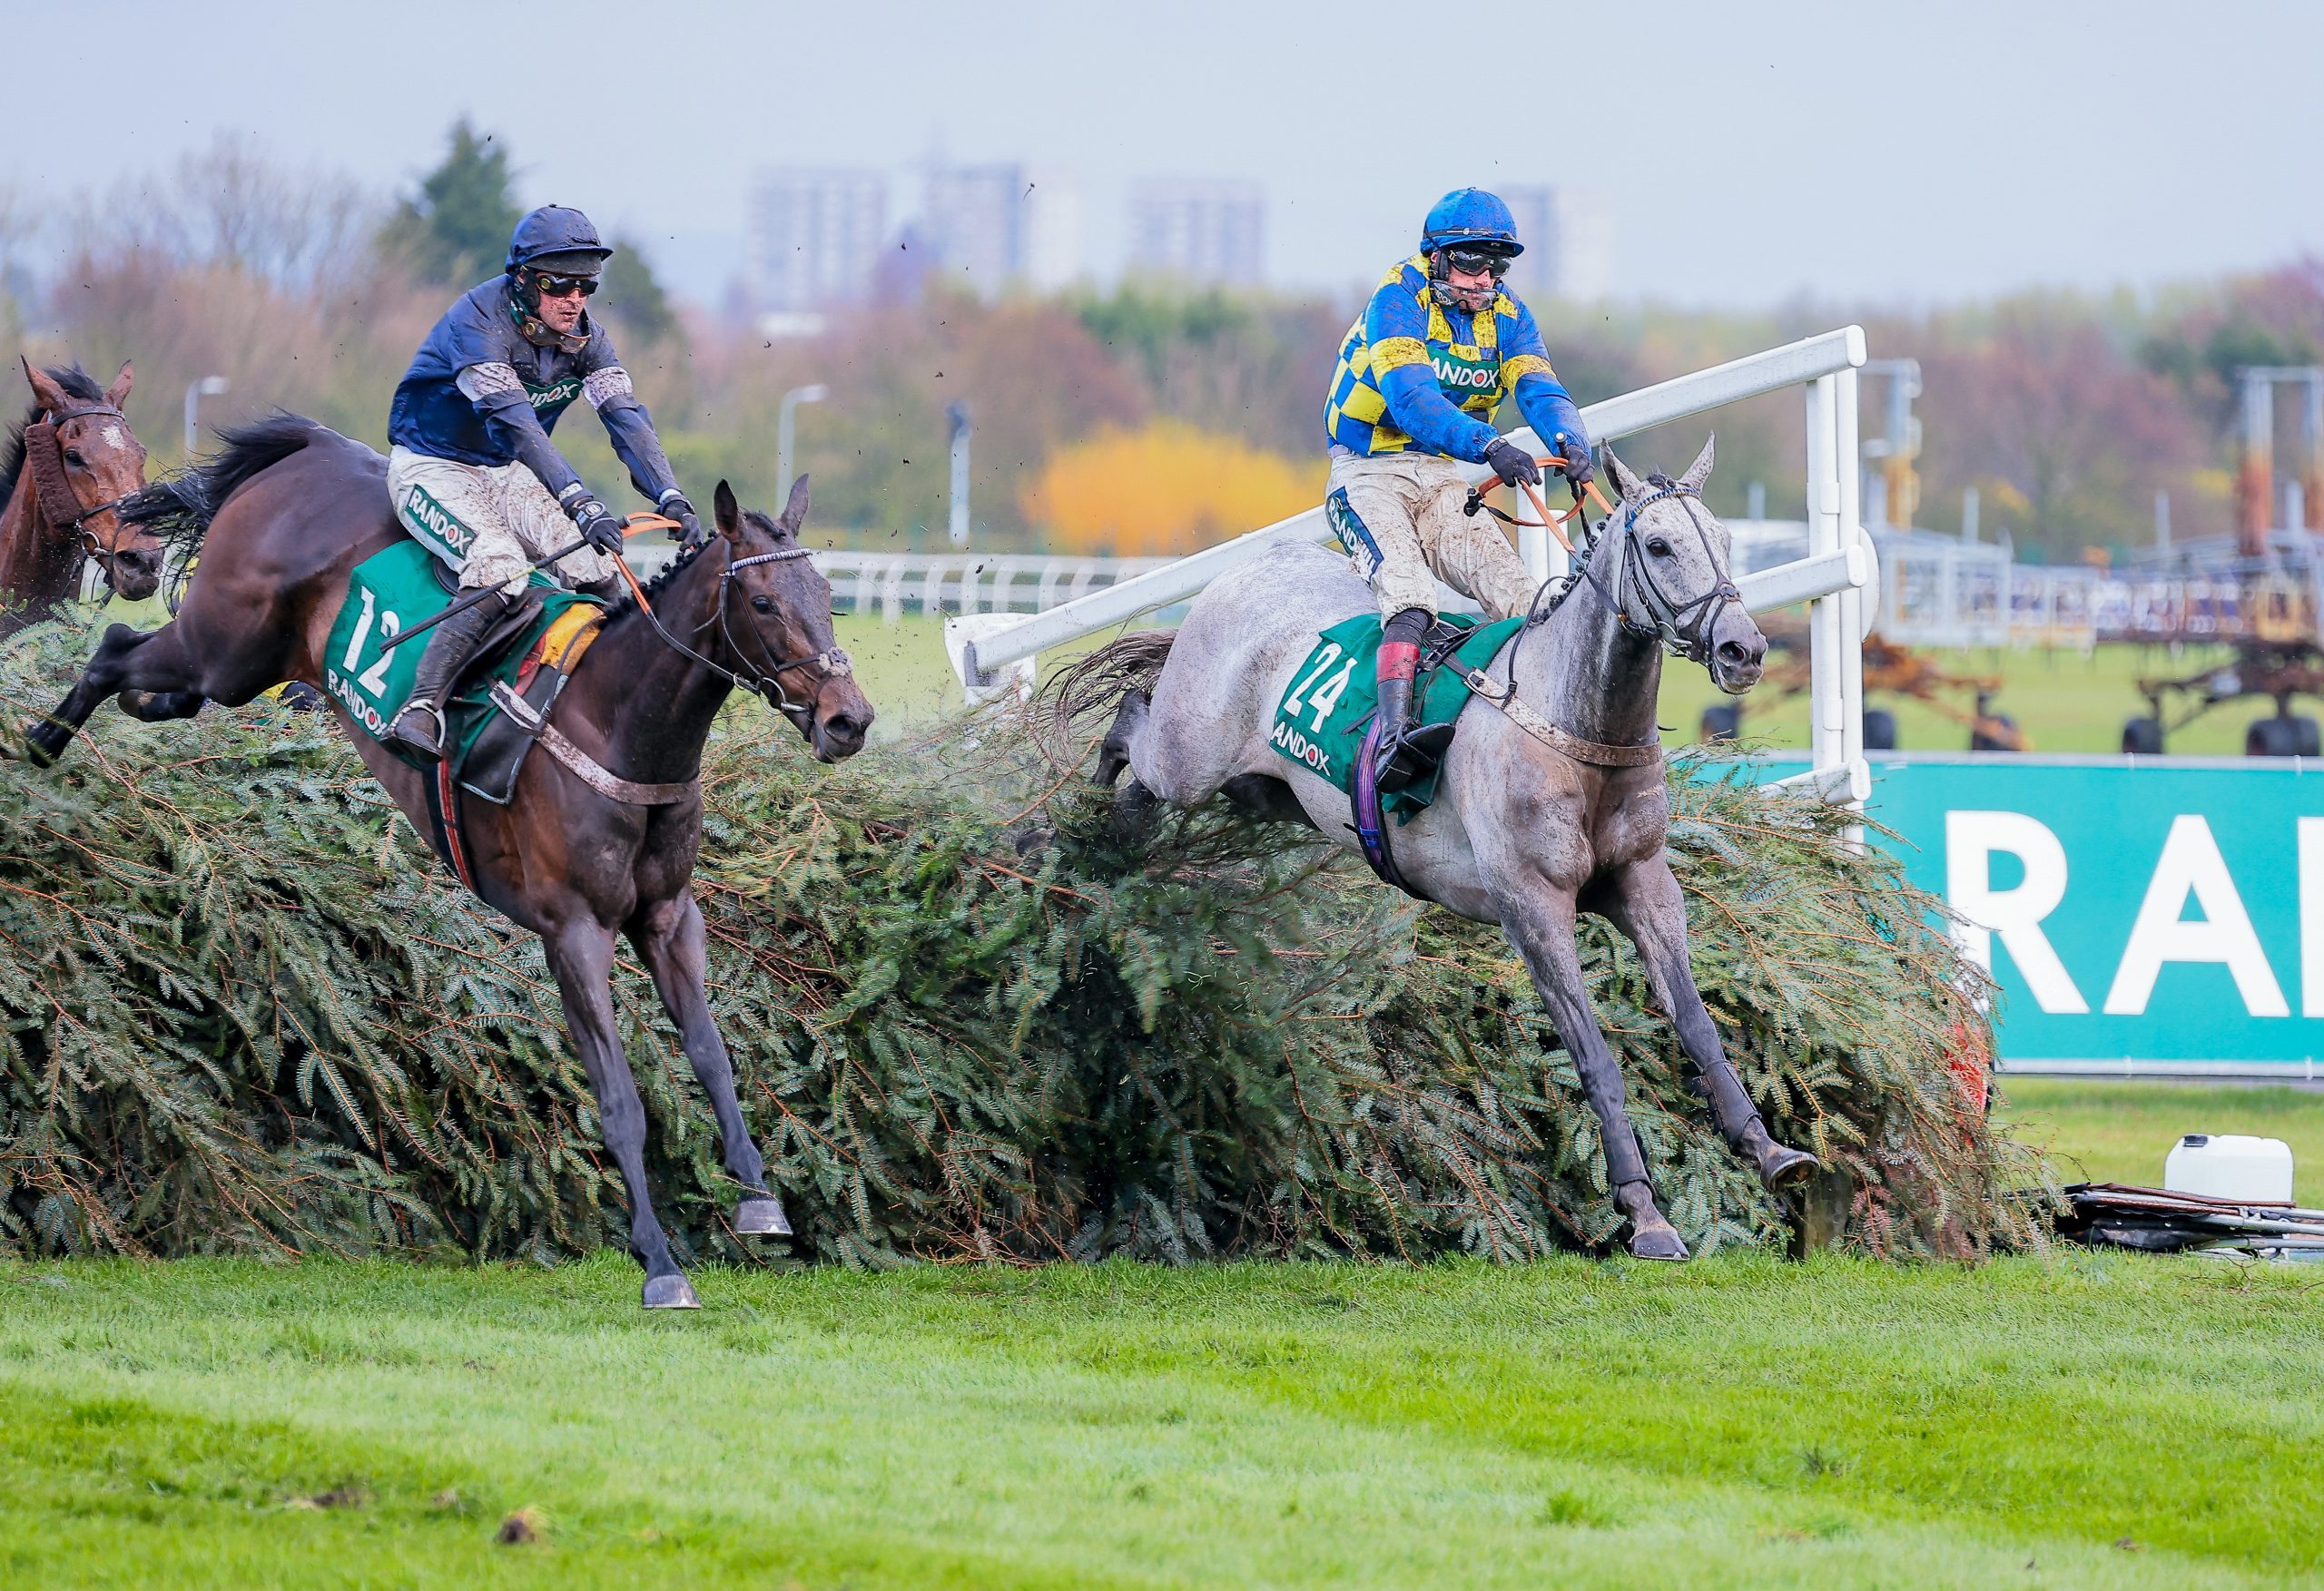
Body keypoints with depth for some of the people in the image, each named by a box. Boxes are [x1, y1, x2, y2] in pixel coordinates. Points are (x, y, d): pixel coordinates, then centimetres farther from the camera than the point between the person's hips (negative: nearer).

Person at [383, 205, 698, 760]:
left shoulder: (584, 334, -4)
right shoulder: (479, 321, -25)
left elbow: (626, 417, -12)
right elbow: (516, 421, -36)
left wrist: (671, 498, -29)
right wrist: (581, 503, -46)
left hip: (507, 474, 7)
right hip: (433, 469, -7)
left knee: (599, 571, -12)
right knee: (501, 573, -33)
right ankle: (421, 708, -37)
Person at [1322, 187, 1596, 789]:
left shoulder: (1507, 316, 5)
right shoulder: (1399, 300, -16)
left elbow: (1539, 389, -11)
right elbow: (1411, 397, -31)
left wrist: (1569, 442, -35)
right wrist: (1489, 445, -47)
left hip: (1442, 479, 6)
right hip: (1370, 473, -6)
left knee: (1511, 588, -18)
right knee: (1409, 597, -31)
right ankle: (1394, 735, -44)